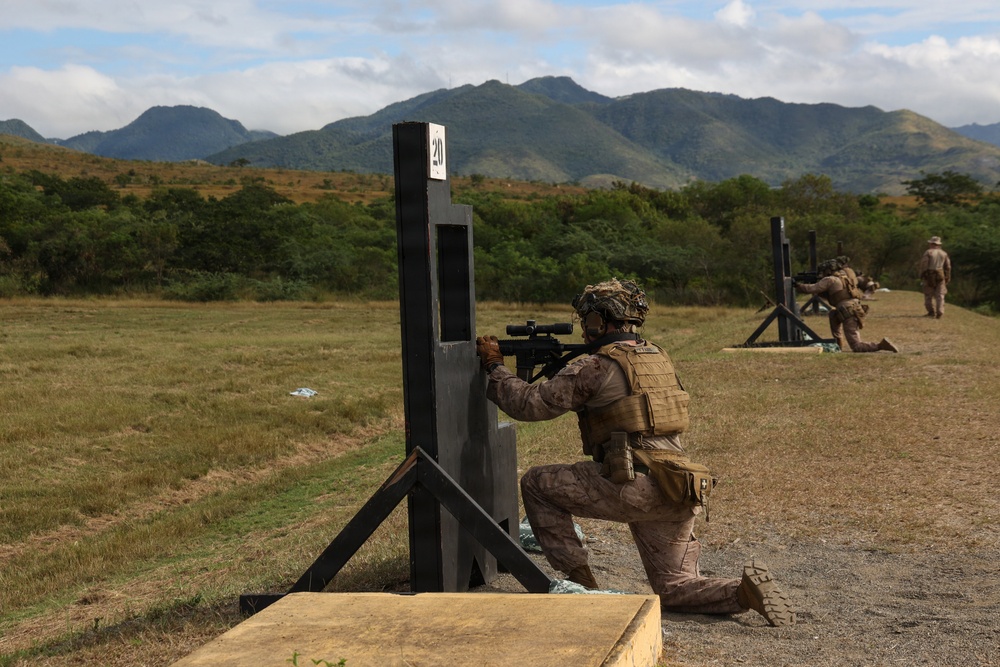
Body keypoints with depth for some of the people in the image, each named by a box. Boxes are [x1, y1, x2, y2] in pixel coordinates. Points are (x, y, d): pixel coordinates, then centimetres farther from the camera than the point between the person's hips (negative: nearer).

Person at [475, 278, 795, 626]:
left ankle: (581, 582, 10)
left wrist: (495, 365, 10)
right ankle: (745, 591, -7)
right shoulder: (656, 356, 18)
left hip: (633, 488, -8)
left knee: (537, 484, 10)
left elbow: (530, 404, -6)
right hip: (678, 496, 8)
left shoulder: (596, 366, -7)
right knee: (674, 589, 19)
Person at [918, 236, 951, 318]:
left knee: (929, 295, 6)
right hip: (940, 276, 3)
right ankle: (939, 313, -9)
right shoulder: (944, 253, 8)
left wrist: (921, 277, -5)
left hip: (929, 276, -3)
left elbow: (923, 265, -11)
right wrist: (947, 279, 13)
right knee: (940, 295, 2)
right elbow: (948, 267, 7)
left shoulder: (928, 252, -6)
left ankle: (931, 312, 2)